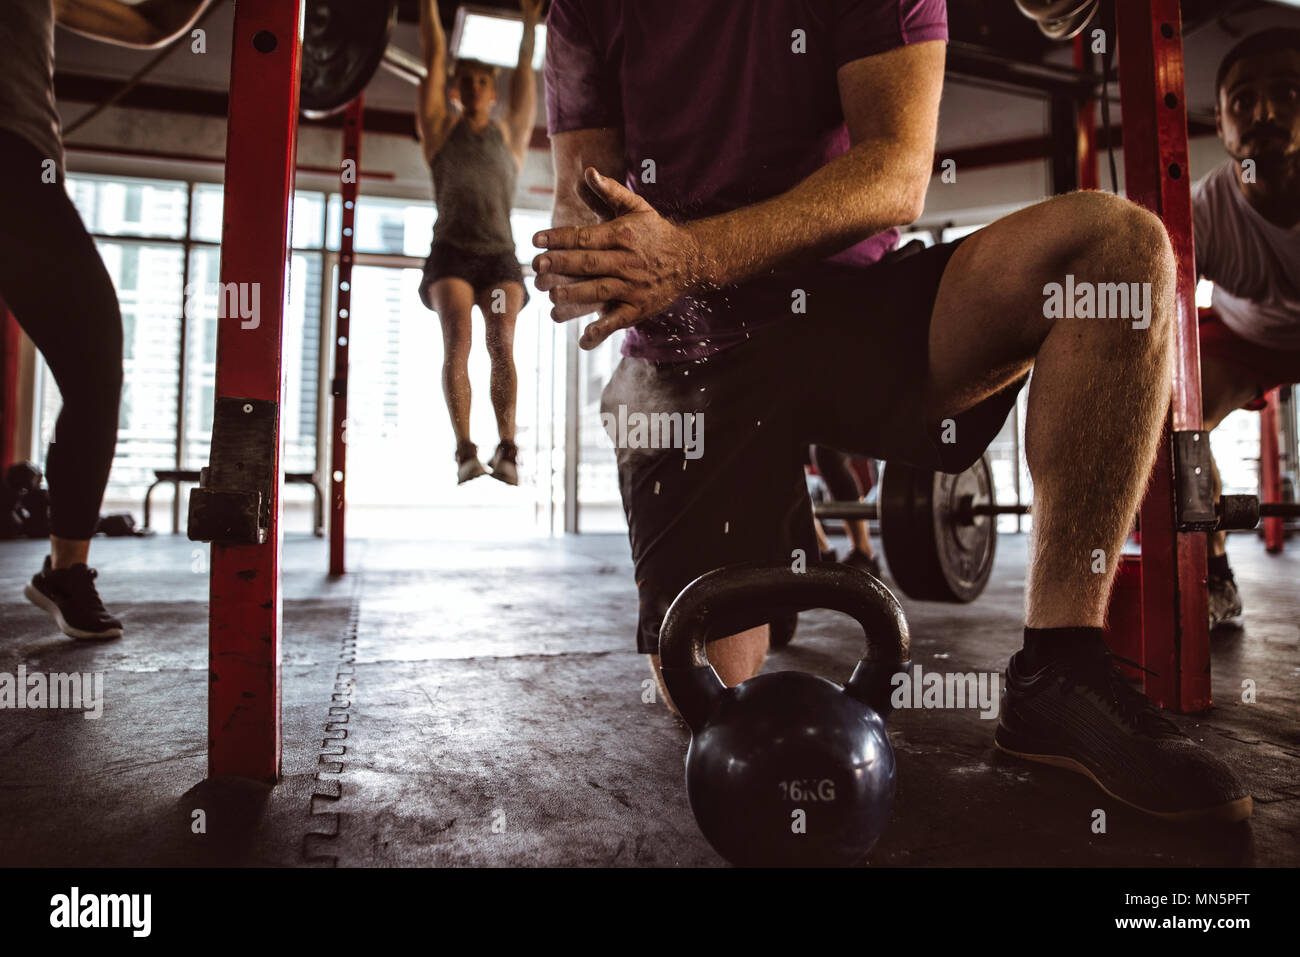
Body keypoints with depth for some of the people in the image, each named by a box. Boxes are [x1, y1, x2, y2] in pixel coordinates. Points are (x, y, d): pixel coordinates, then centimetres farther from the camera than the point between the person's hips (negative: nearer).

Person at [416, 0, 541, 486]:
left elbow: (525, 73, 20)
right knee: (457, 341, -19)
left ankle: (507, 448, -25)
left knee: (502, 342, -18)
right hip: (451, 251, 0)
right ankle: (465, 450, -25)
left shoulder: (510, 134, 22)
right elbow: (434, 54, 19)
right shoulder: (439, 128, 19)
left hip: (500, 252, 1)